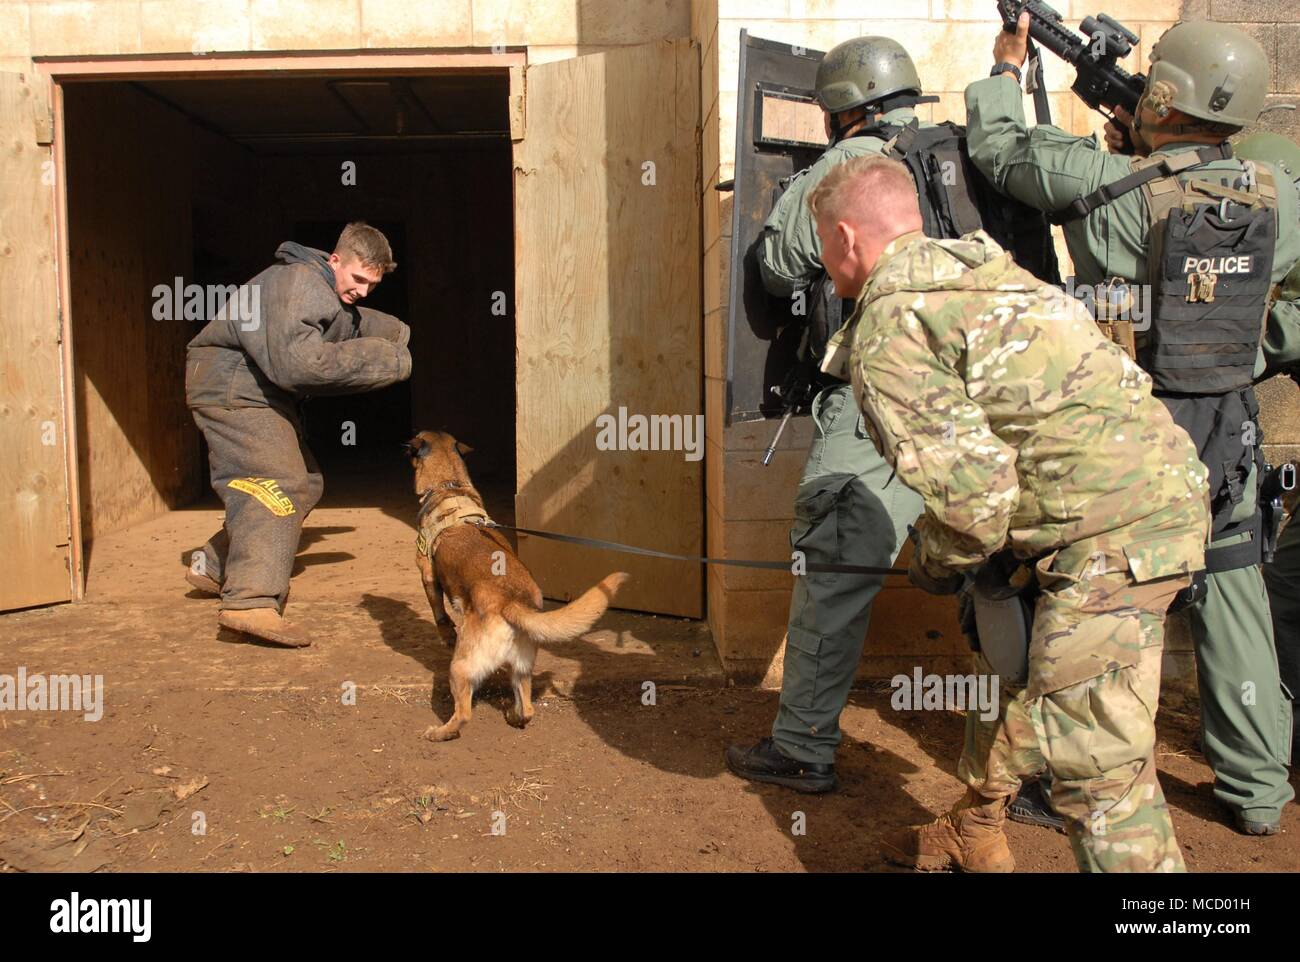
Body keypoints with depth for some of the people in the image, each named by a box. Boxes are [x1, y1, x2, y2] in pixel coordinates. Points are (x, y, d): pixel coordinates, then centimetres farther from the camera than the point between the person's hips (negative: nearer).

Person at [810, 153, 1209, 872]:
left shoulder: (888, 331, -12)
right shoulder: (979, 266, 17)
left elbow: (976, 488, -19)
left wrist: (934, 565, 2)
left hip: (1109, 531, -11)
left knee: (1092, 758, -6)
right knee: (1013, 672, 25)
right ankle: (975, 837, 43)